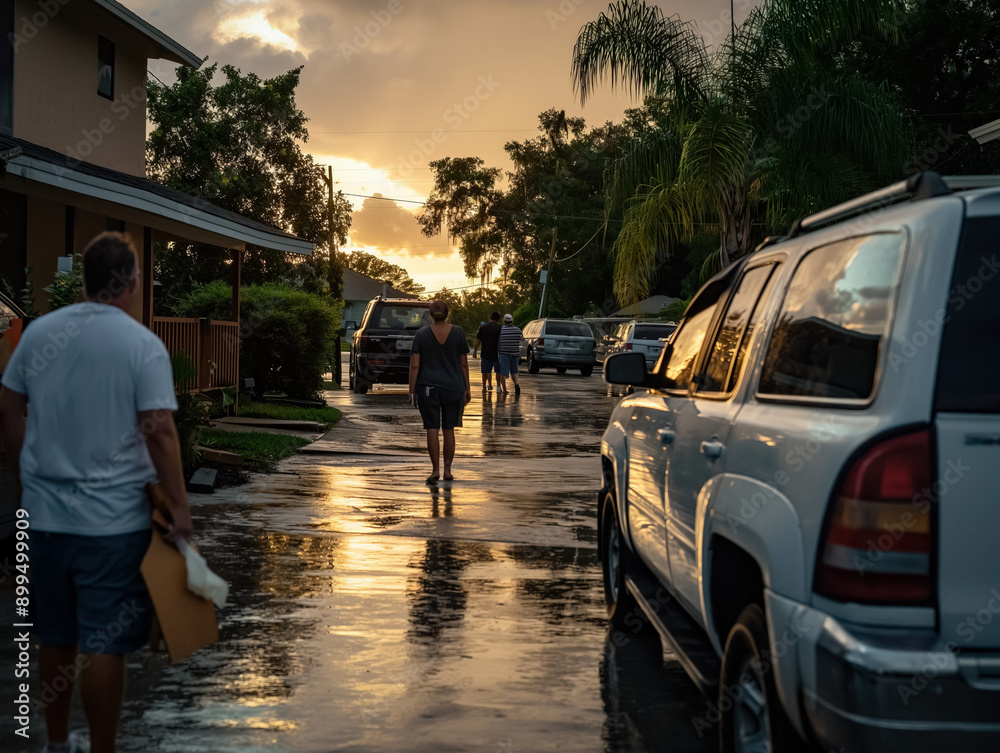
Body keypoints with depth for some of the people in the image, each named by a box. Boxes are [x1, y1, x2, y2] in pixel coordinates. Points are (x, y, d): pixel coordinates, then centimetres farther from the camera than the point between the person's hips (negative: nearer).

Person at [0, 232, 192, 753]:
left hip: (44, 514, 5)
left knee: (55, 638, 19)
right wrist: (179, 506, -9)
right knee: (104, 646, 2)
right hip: (113, 520, -5)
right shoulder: (142, 345, -12)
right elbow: (158, 431, -17)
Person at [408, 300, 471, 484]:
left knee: (432, 429, 0)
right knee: (449, 429, 10)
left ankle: (435, 470, -6)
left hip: (428, 388, -1)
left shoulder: (421, 334, -4)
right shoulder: (458, 333, -2)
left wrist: (412, 390, -1)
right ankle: (447, 470, 12)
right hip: (453, 388, 1)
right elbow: (463, 363, 1)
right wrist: (467, 388, 8)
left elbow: (414, 365, -7)